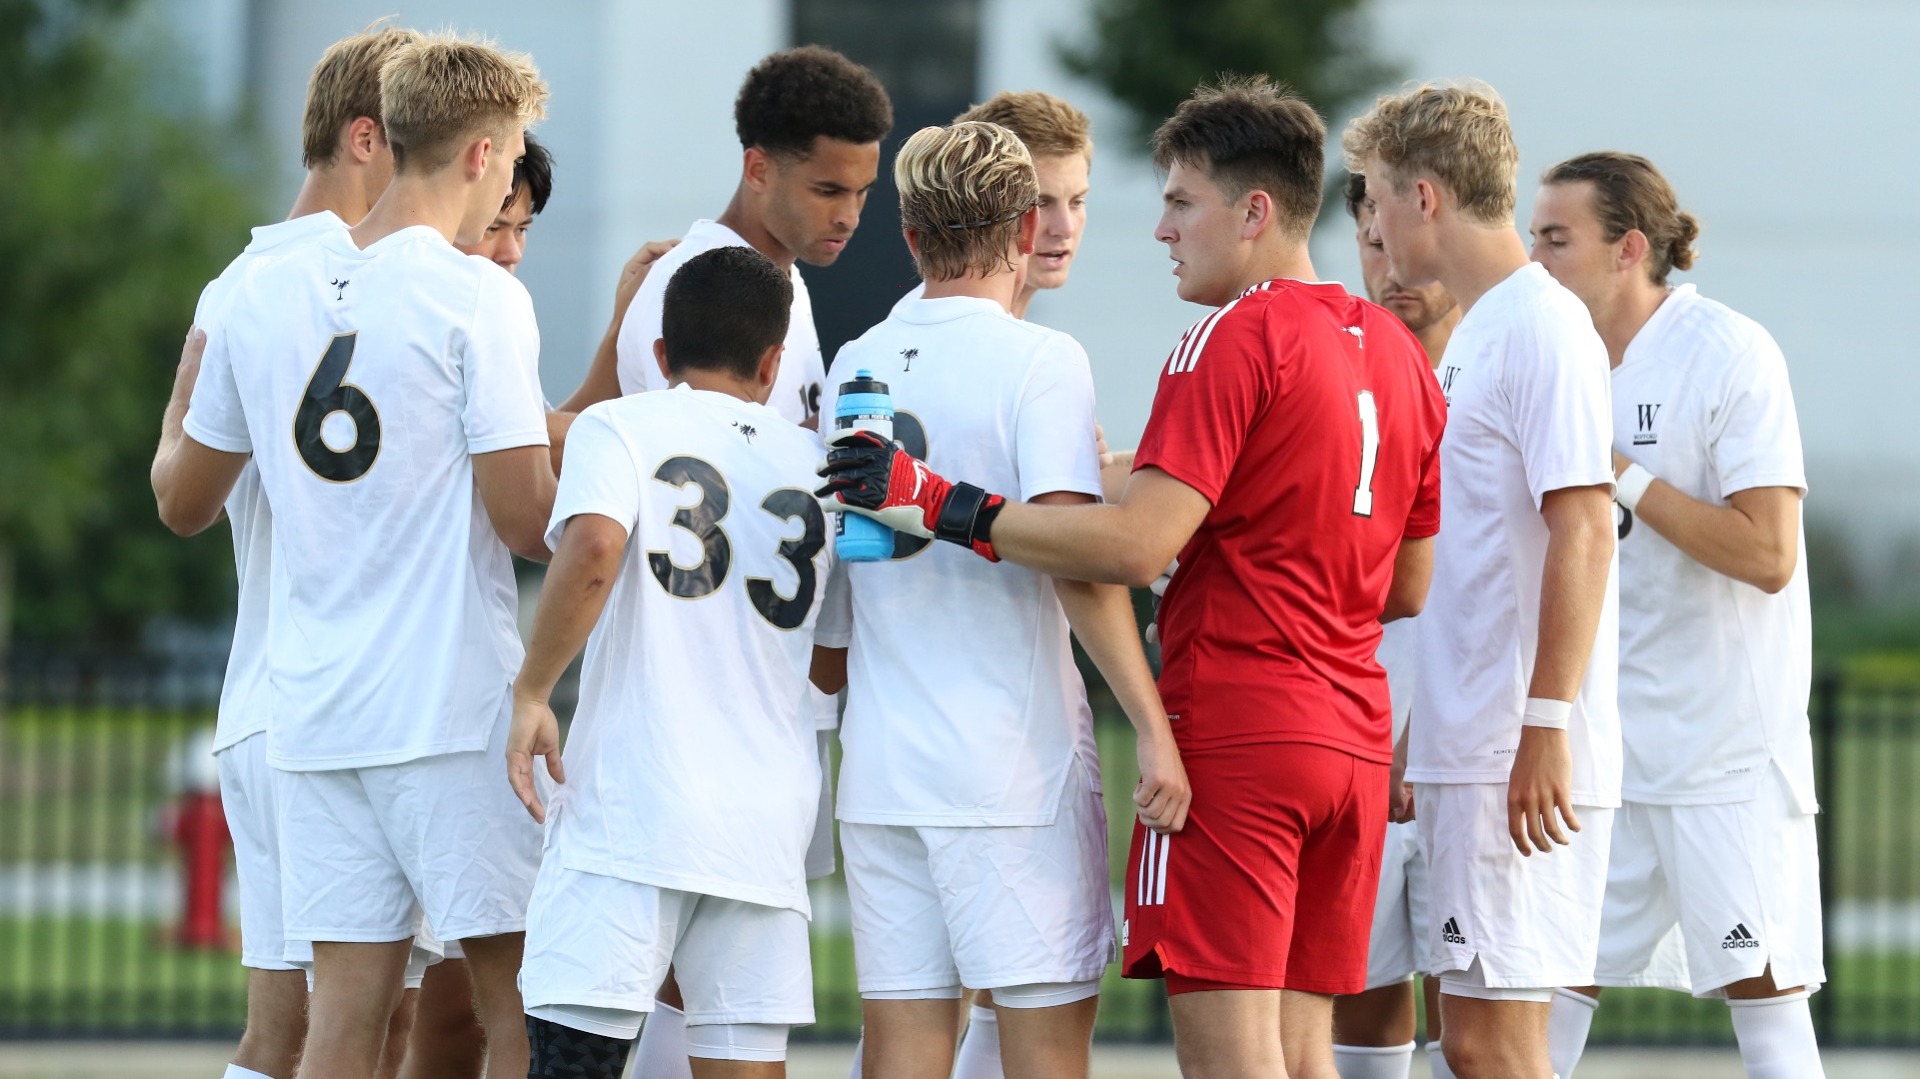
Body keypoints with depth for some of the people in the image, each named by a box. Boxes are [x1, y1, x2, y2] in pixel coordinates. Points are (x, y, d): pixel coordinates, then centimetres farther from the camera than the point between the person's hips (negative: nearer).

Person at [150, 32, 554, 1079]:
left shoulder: (260, 296, 8)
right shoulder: (479, 298, -9)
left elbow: (183, 503, 19)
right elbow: (527, 522, -13)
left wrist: (179, 419, 41)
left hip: (310, 712, 5)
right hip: (455, 710, -5)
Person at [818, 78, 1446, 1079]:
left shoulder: (1234, 338, -11)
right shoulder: (1396, 350, 15)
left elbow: (1135, 545, -20)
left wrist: (942, 506, -17)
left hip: (1232, 736, -8)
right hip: (1353, 738, 8)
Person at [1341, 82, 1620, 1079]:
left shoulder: (1542, 329, -11)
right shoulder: (1473, 333, 19)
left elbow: (1583, 529, -19)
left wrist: (1546, 725, -23)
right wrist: (1418, 737, 25)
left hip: (1523, 759, -10)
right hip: (1465, 749, 10)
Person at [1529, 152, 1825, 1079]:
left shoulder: (1731, 355, -12)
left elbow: (1767, 555, -19)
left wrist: (1620, 476, -20)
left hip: (1727, 748, -7)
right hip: (1604, 743, 7)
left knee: (1760, 987, -6)